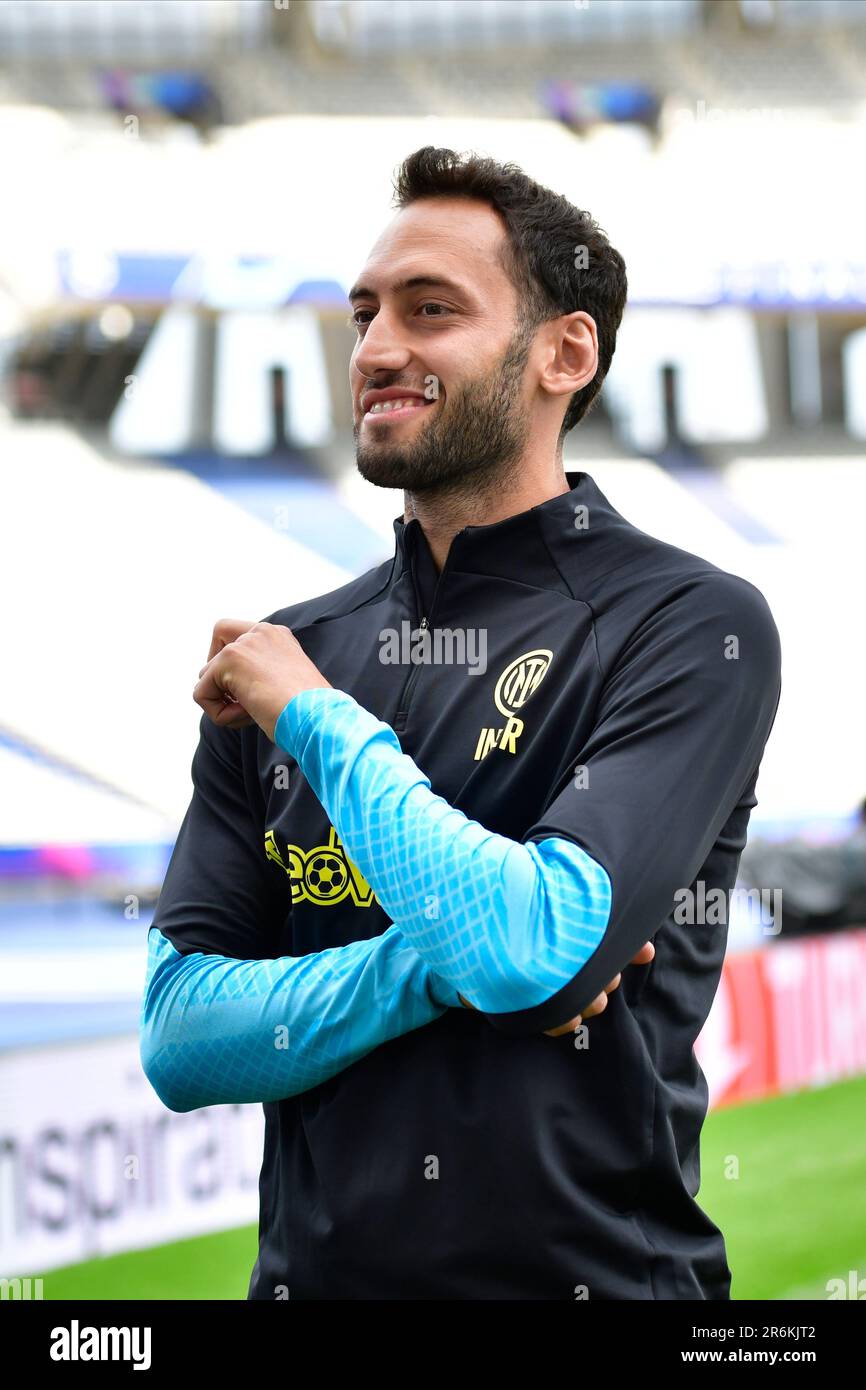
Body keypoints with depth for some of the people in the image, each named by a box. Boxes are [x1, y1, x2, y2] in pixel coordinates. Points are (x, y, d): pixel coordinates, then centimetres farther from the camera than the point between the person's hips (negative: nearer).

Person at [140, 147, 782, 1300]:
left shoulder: (694, 628, -9)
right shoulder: (282, 655, 5)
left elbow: (536, 946, -23)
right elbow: (180, 1040, -1)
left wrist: (315, 717, -12)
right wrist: (434, 968, -17)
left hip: (591, 1272, -4)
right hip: (316, 1271, 4)